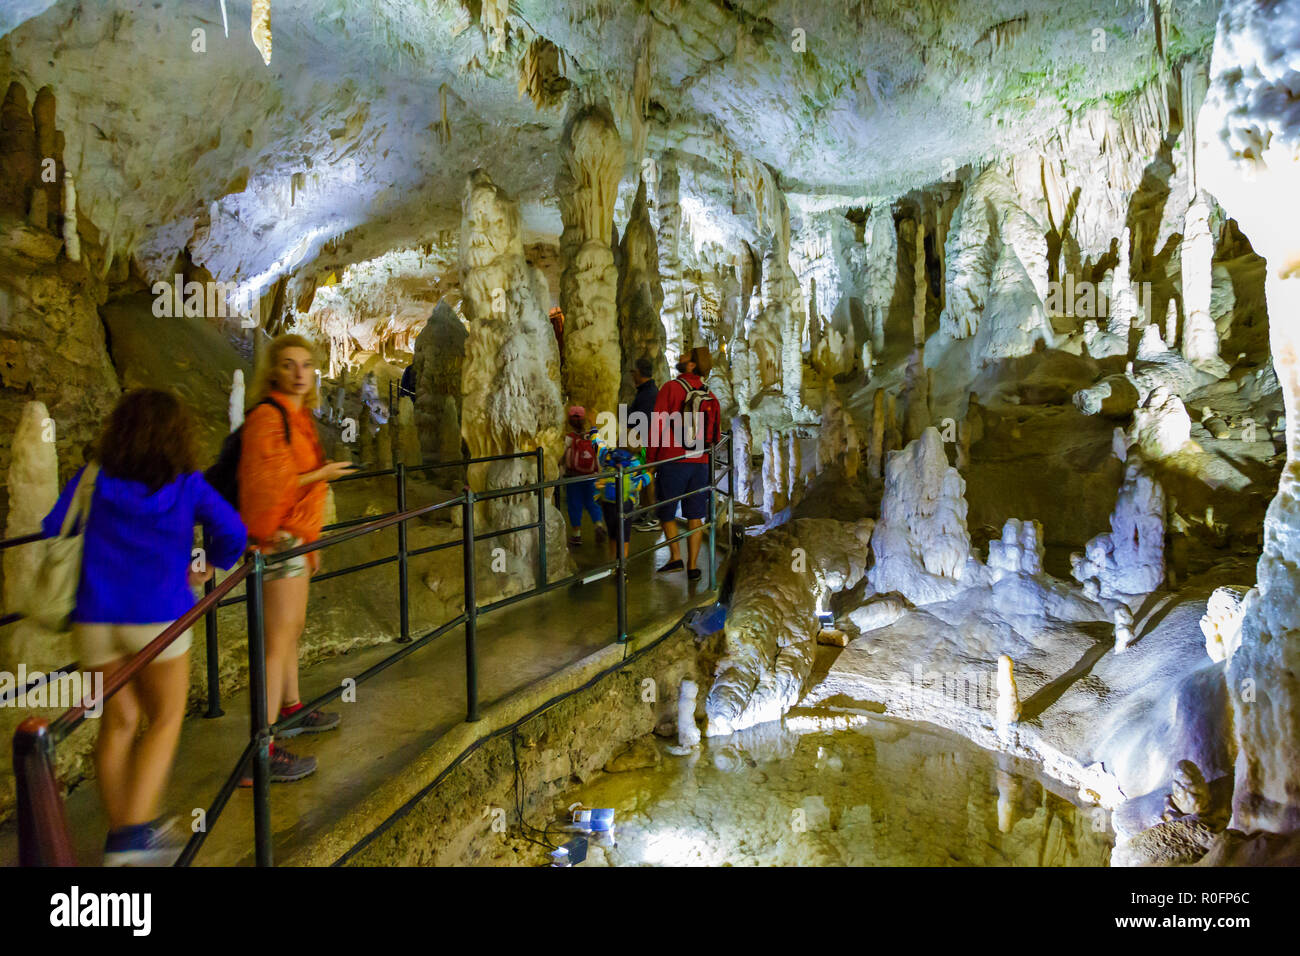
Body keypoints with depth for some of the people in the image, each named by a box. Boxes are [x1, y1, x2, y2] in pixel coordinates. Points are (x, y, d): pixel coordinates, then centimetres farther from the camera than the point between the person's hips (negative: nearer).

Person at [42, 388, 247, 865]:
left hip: (95, 619, 3)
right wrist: (210, 568, 10)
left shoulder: (92, 481, 2)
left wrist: (89, 567, 18)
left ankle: (119, 833, 25)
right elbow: (231, 532, -10)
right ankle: (134, 831, 5)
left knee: (118, 723, 16)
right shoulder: (187, 486, -4)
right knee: (164, 720, 14)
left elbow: (52, 532, 0)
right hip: (158, 616, -3)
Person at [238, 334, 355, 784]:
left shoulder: (298, 417, 15)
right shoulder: (268, 417, -16)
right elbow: (263, 485, -21)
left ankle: (290, 710, 39)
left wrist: (310, 542, 23)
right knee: (279, 639, -11)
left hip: (294, 536, 10)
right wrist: (320, 475, -17)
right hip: (276, 538, -10)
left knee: (293, 628, 21)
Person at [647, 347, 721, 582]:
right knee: (695, 516, 8)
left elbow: (657, 426, -10)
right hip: (700, 464, 4)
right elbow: (716, 434, 13)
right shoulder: (709, 395, 7)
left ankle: (675, 556, 0)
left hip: (672, 461, -4)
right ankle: (692, 566, 8)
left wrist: (651, 460, -2)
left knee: (666, 511, 11)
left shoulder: (671, 388, -7)